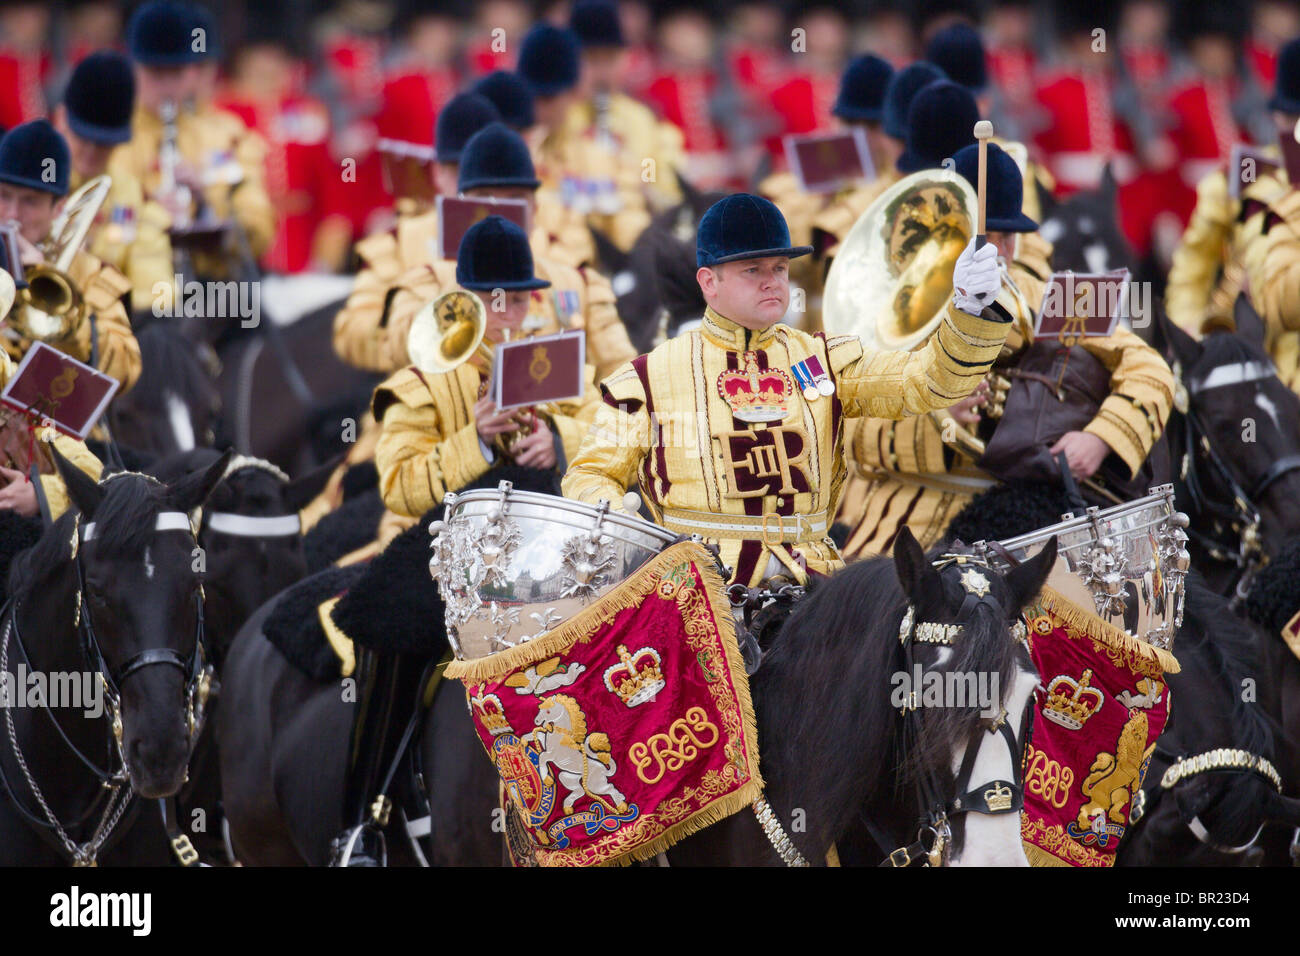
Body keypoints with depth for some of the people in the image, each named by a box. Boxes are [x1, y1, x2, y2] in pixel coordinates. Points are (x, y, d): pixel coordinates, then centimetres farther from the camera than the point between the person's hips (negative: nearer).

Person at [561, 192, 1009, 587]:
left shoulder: (822, 360, 14)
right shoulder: (652, 376, 7)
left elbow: (925, 381, 3)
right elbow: (590, 475, 12)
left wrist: (970, 313, -15)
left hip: (807, 579, 3)